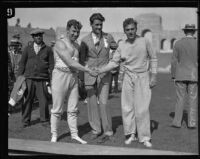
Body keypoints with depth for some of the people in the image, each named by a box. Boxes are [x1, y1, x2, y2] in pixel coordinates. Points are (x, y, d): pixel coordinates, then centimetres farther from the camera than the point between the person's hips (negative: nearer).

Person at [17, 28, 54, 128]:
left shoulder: (48, 49, 7)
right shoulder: (27, 48, 9)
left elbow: (51, 65, 6)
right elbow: (22, 63, 10)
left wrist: (51, 79, -1)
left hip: (42, 79, -1)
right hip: (29, 78, 1)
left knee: (43, 100, -3)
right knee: (27, 100, 3)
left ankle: (44, 120, 10)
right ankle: (25, 121, 13)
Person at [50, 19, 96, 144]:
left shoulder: (77, 46, 13)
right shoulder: (60, 43, -12)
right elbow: (70, 63, -20)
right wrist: (88, 70, -18)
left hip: (73, 77, 7)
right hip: (60, 76, -7)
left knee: (73, 109, 8)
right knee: (57, 109, 2)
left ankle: (74, 135, 16)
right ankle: (54, 136, 13)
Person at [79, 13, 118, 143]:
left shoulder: (108, 37, -1)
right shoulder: (85, 40, 0)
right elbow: (82, 59, 7)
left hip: (104, 74, -2)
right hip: (89, 74, 2)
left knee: (103, 103, -8)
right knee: (92, 103, 6)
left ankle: (108, 132, 1)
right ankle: (95, 130, 19)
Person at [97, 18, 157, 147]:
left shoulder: (144, 42, -3)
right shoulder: (122, 45, 3)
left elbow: (153, 58, 3)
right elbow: (114, 62, 5)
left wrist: (153, 76, -2)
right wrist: (99, 71, -4)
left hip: (143, 78, -3)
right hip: (128, 78, 3)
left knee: (142, 108, -5)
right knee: (127, 107, 2)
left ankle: (145, 137, 4)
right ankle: (131, 134, 16)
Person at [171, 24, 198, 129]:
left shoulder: (178, 44, -2)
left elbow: (174, 61, -2)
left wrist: (173, 76, 4)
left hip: (181, 75, 0)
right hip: (194, 76, 0)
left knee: (180, 99, 6)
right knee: (193, 100, 5)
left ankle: (177, 122, 6)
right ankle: (192, 123, 5)